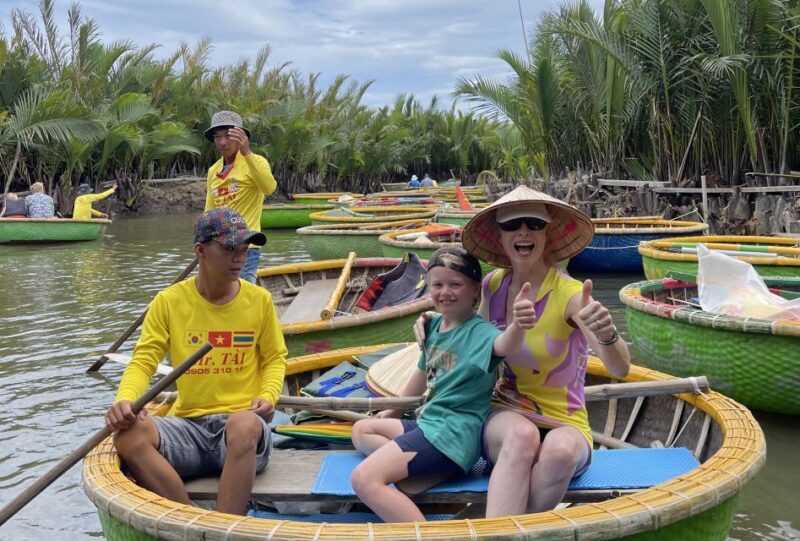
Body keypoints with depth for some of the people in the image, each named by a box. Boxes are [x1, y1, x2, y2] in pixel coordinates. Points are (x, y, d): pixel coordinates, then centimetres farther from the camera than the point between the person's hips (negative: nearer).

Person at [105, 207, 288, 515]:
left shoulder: (259, 300, 4)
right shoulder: (169, 301, 3)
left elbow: (275, 358, 15)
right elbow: (143, 361, 0)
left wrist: (268, 396, -5)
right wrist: (124, 400, -21)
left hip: (243, 424, -1)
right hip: (188, 425, 2)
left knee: (244, 425, -38)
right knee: (129, 436, -29)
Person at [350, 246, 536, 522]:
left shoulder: (479, 332, -15)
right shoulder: (434, 325, 10)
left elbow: (503, 344, -40)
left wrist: (517, 325, -64)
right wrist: (393, 411, 39)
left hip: (453, 433, -10)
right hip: (429, 423, 10)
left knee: (365, 479, -24)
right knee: (361, 430, 26)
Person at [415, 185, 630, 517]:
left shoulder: (569, 293, -13)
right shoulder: (493, 285, 0)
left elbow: (620, 369, -25)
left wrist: (607, 334, -48)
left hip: (564, 423, -2)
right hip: (506, 415, 2)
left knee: (560, 451, -38)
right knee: (523, 435, -35)